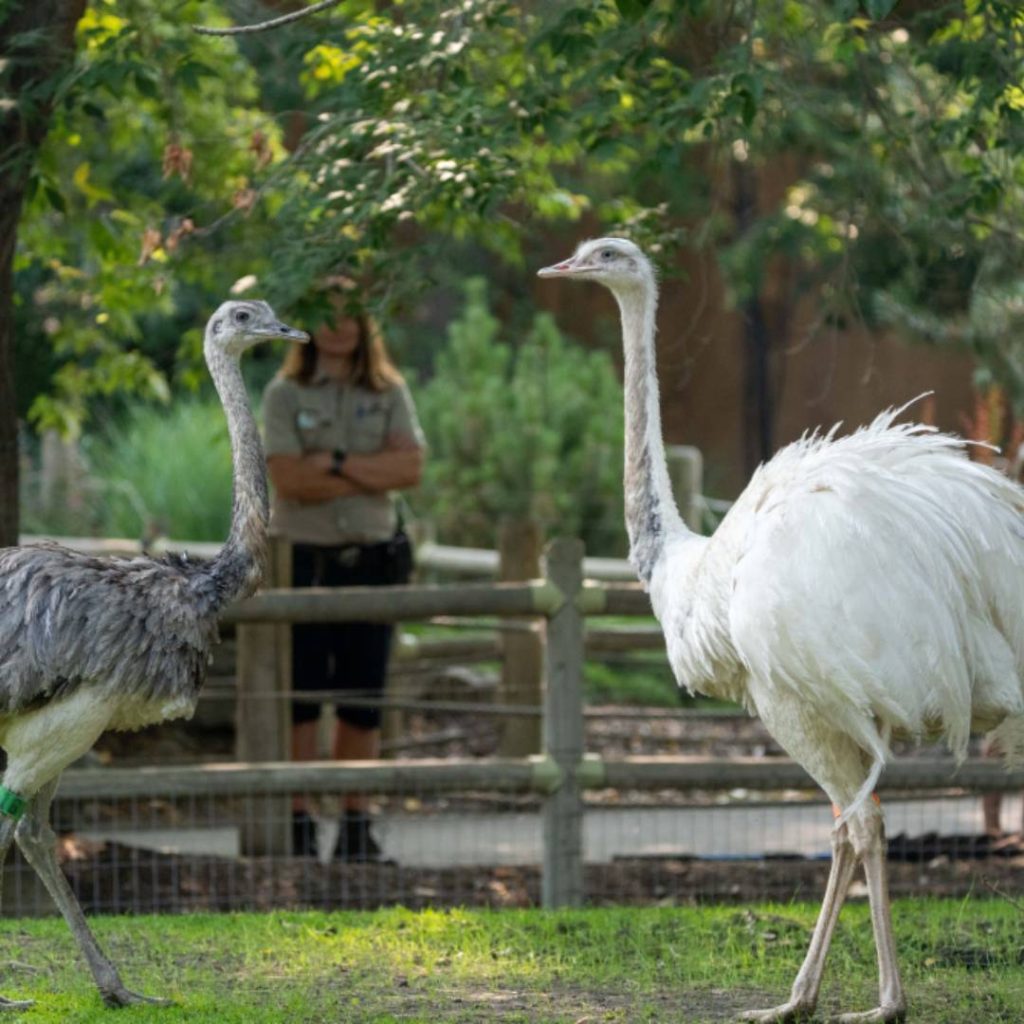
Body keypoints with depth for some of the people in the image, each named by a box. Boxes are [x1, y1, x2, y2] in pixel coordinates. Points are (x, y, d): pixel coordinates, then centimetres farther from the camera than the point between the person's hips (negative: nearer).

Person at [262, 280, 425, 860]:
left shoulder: (389, 393, 9)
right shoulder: (286, 394, 2)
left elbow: (411, 467, -5)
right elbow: (288, 479, -12)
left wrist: (336, 462, -12)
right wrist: (373, 476, -8)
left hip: (372, 557, 2)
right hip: (303, 557, -2)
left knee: (363, 700, 4)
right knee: (297, 697, -3)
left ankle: (357, 825, 10)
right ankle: (298, 823, 0)